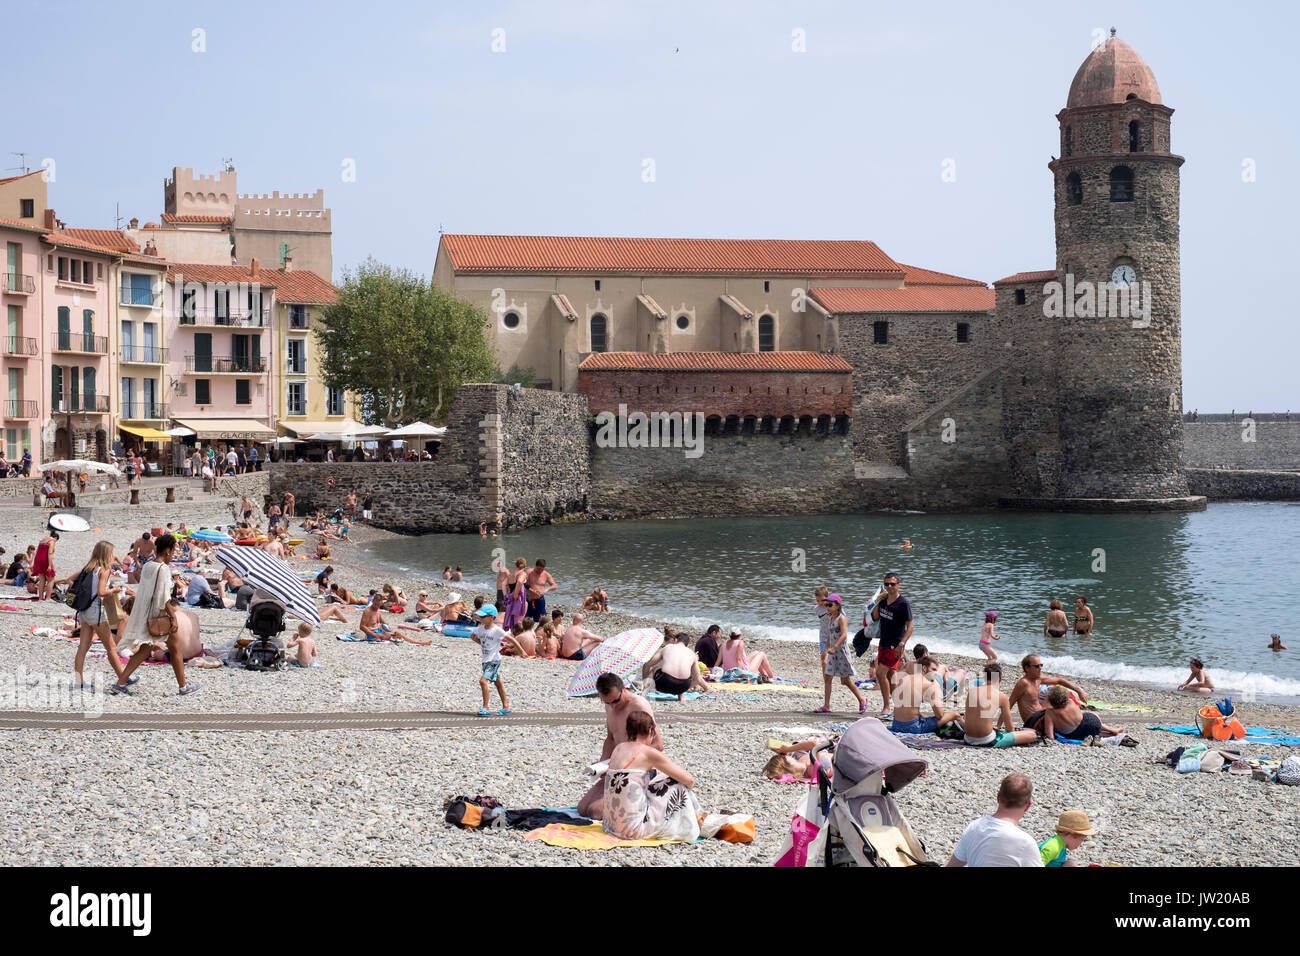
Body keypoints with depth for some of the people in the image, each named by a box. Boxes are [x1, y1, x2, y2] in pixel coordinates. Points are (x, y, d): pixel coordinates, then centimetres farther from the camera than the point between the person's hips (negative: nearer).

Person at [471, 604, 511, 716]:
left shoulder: (497, 630, -17)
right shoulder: (481, 629, 2)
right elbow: (473, 636, 22)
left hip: (494, 660, -7)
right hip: (486, 659, 7)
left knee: (483, 680, -19)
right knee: (498, 682, 16)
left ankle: (485, 708, -15)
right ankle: (506, 706, 26)